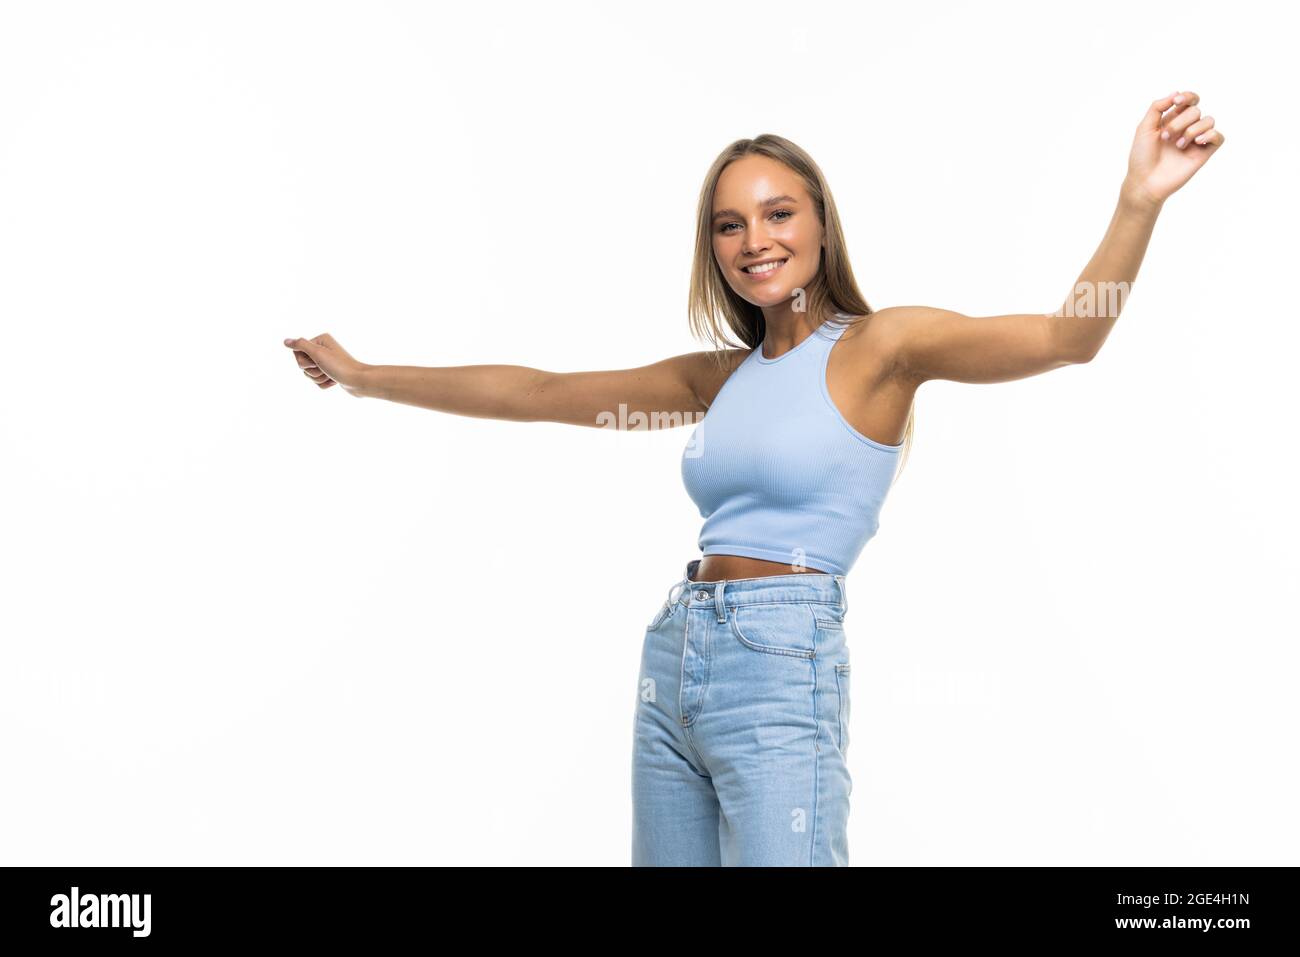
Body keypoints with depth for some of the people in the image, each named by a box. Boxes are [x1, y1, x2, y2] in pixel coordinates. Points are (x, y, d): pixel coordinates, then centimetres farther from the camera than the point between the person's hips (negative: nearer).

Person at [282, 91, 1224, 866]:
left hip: (783, 669, -6)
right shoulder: (719, 375, 14)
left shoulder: (878, 346, -3)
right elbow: (537, 393, 21)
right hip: (675, 661, 7)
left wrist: (1140, 199, -33)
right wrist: (365, 376, 25)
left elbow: (1067, 336, -17)